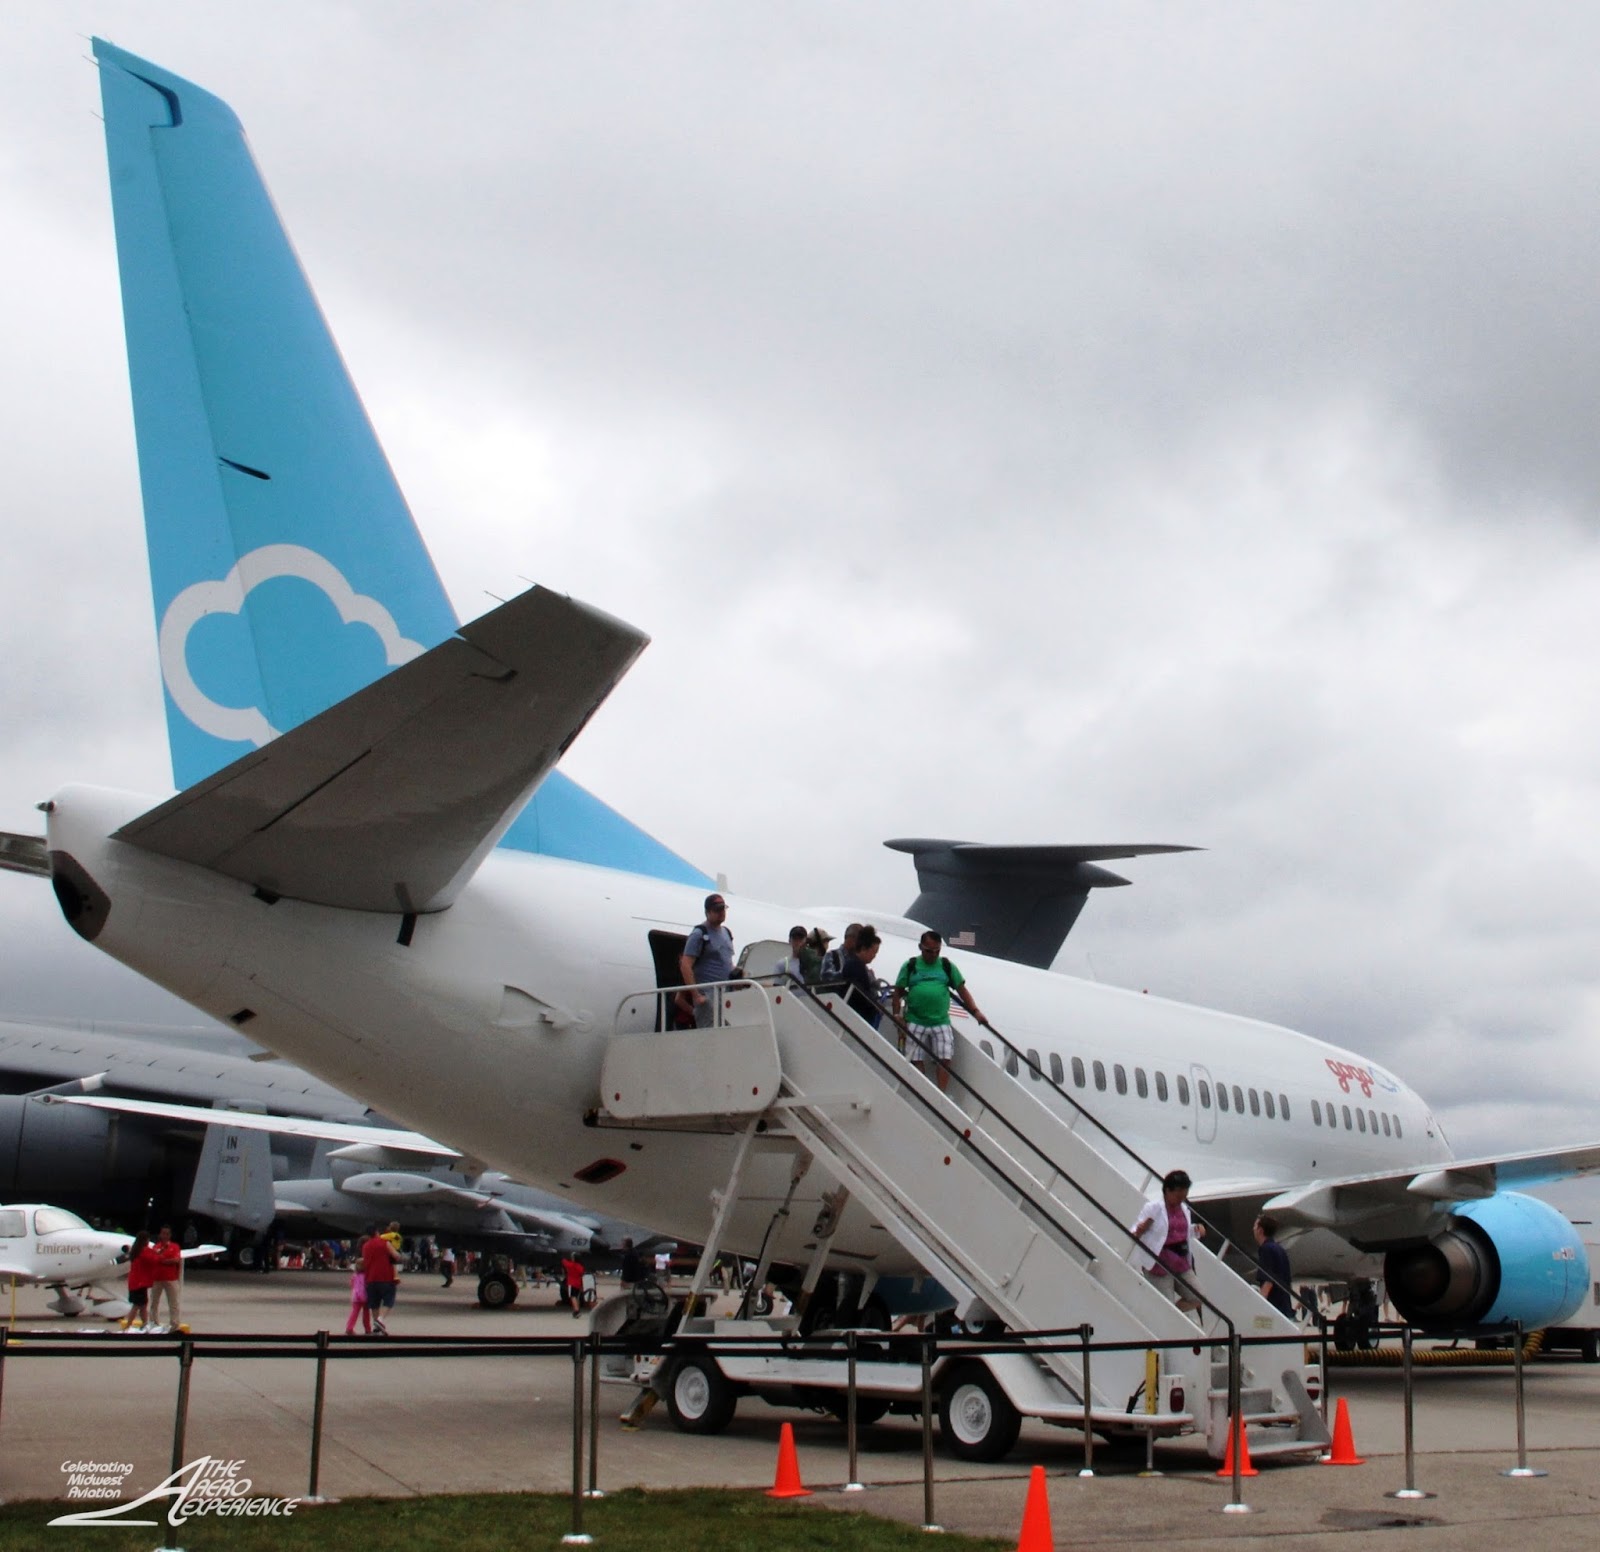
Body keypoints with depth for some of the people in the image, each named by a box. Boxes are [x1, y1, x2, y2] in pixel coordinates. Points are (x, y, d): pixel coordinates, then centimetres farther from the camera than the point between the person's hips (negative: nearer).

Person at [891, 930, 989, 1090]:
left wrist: (975, 1011, 0)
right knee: (917, 1060, 1)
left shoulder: (947, 966, 9)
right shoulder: (910, 966, 5)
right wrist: (896, 1014, -4)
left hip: (941, 1022, 1)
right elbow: (898, 991, 7)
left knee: (944, 1060, -6)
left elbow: (961, 990, 9)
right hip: (915, 1023, -1)